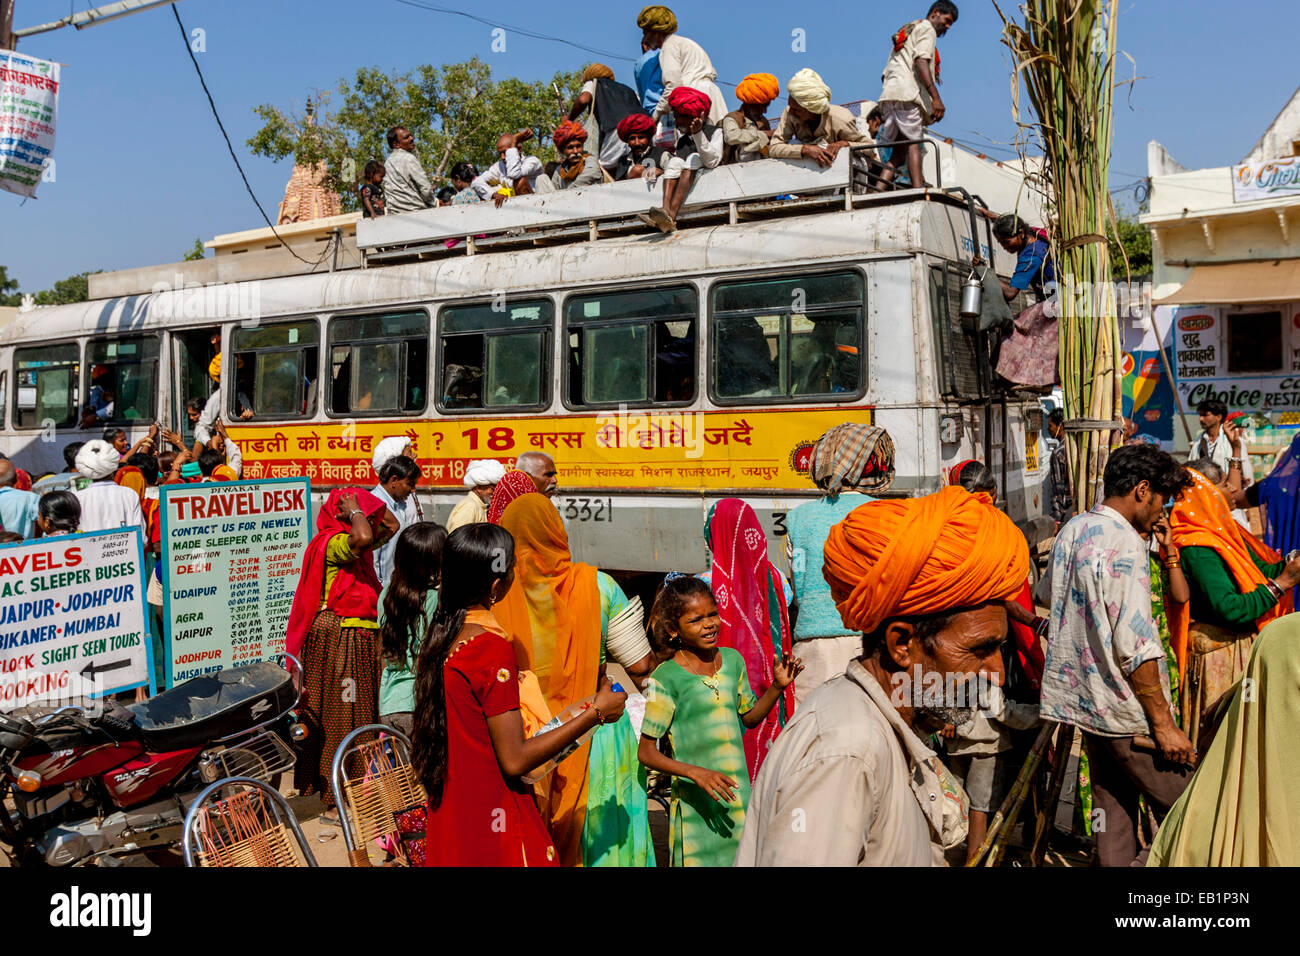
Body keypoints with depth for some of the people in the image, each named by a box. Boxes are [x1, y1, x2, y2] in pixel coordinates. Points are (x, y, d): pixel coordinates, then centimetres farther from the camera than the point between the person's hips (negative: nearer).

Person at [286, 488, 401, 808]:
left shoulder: (354, 545, 14)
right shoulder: (334, 542, -16)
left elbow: (392, 525, 24)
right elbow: (363, 537, -38)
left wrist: (369, 501, 10)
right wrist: (355, 511, -18)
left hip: (361, 637, 10)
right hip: (336, 634, -10)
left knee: (361, 708, 13)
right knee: (339, 713, -4)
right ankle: (336, 797, 3)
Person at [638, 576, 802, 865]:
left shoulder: (732, 659, 4)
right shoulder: (667, 677, -13)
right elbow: (646, 752, -11)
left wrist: (777, 686, 2)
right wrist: (696, 773, -23)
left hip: (739, 797, 5)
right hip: (696, 806, -5)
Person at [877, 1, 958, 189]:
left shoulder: (907, 32, 35)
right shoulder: (926, 28, 8)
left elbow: (885, 74, 28)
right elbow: (921, 61, -11)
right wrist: (936, 97, -18)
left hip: (888, 94, 8)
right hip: (907, 92, -8)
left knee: (899, 151, 3)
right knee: (913, 143, -15)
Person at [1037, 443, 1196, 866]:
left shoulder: (1072, 530, 7)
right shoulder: (1126, 544, -19)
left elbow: (1045, 592, 25)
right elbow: (1135, 646, -22)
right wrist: (1164, 724, -17)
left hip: (1085, 699, 9)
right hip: (1126, 712, -9)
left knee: (1112, 808, 15)